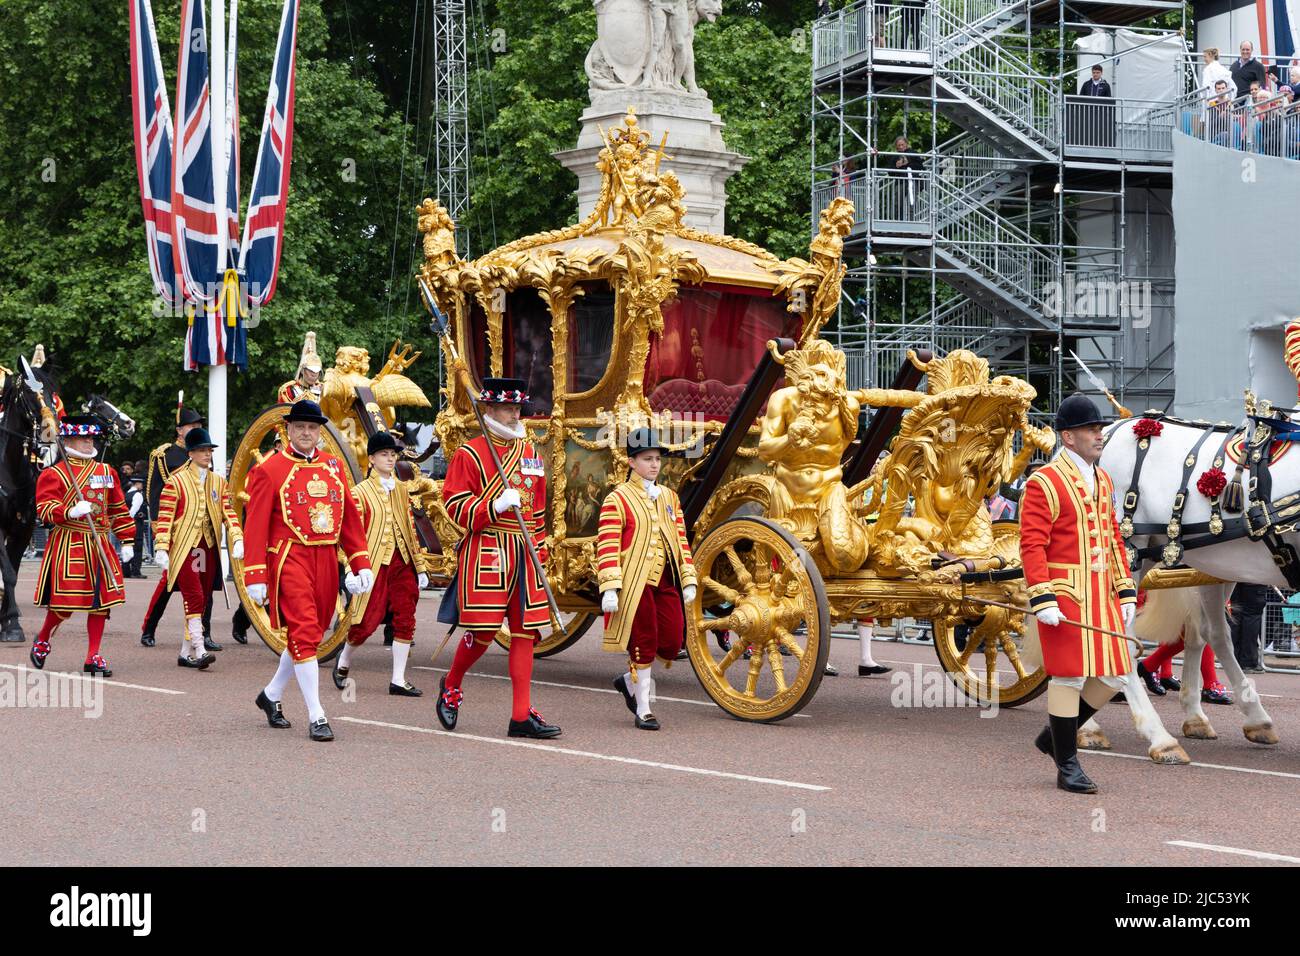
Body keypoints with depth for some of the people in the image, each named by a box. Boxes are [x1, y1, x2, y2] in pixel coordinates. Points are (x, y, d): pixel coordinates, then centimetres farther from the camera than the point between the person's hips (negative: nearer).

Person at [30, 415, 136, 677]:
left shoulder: (106, 471, 14)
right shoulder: (54, 474, -3)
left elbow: (119, 509, 17)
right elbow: (44, 509, -11)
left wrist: (127, 541, 13)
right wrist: (71, 512, -27)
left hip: (100, 544, 5)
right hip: (68, 545, -5)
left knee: (102, 599, 1)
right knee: (65, 600, -3)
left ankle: (94, 656, 8)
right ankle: (42, 640, 24)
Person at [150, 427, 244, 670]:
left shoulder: (218, 482, 12)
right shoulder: (175, 482, -3)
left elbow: (228, 513, 8)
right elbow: (165, 517, -6)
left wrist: (237, 539, -6)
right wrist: (161, 548, -13)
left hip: (210, 550, 5)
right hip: (185, 548, -5)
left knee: (201, 601, 7)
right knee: (194, 598, -13)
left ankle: (185, 653, 14)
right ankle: (199, 651, -16)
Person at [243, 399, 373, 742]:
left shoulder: (334, 466, 12)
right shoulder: (269, 471, -4)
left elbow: (349, 517, 15)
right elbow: (256, 525, -6)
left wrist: (361, 563, 9)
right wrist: (255, 577, -12)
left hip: (326, 561, 6)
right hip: (290, 560, -6)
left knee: (312, 633, 13)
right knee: (303, 633, -12)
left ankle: (271, 696, 33)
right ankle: (316, 718, -9)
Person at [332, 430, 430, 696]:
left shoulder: (401, 489, 13)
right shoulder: (360, 492, -2)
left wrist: (420, 567, 13)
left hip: (403, 562, 5)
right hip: (375, 564, -5)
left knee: (405, 620, -1)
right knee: (369, 620, -3)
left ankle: (399, 680, 4)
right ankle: (344, 662, 25)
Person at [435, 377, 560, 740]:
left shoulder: (529, 452, 15)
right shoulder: (469, 453, -3)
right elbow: (455, 505, -8)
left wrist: (539, 548, 18)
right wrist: (496, 505, -20)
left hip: (523, 553, 6)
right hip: (485, 551, -6)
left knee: (525, 630, 2)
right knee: (483, 630, -6)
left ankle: (522, 715, 3)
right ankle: (451, 685, 22)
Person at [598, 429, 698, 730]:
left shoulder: (669, 497, 15)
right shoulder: (616, 499, -5)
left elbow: (681, 540, 17)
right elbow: (607, 547, -10)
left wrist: (688, 581, 11)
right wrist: (609, 589, -17)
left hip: (666, 581, 6)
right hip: (634, 582, -6)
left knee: (672, 642, 0)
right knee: (643, 643, -1)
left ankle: (630, 680, 26)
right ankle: (643, 710, 11)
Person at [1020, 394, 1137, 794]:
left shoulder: (1103, 480, 15)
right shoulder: (1044, 483, -10)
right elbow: (1032, 545, -14)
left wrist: (1126, 593, 14)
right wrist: (1042, 600, -21)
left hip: (1102, 594, 8)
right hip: (1065, 595, -8)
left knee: (1113, 675, 7)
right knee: (1069, 675, -3)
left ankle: (1054, 735, 25)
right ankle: (1067, 765, 8)